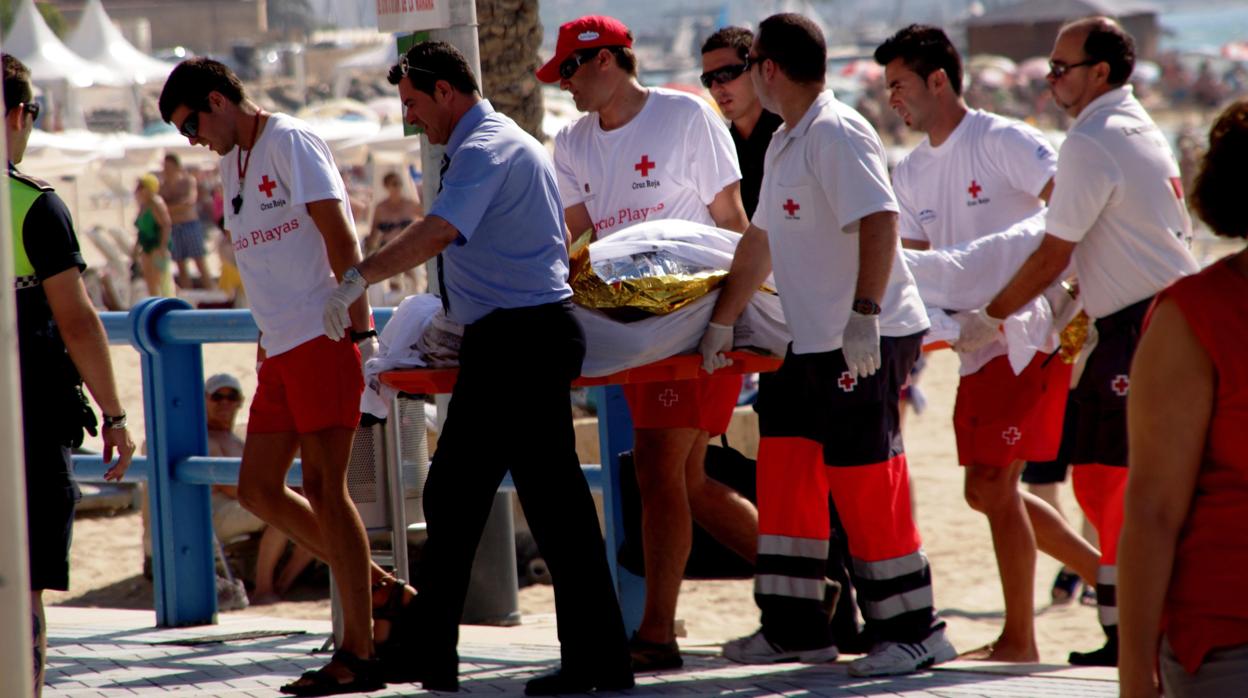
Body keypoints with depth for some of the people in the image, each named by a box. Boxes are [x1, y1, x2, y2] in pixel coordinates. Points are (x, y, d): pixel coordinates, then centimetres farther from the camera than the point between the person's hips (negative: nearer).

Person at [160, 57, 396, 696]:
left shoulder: (291, 143, -9)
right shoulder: (233, 162, 18)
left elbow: (342, 241, -14)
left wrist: (358, 329, -18)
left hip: (324, 337, -9)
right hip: (280, 348, 9)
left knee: (323, 487, -8)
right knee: (257, 488, 6)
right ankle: (378, 589, 16)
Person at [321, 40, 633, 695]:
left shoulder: (486, 148, -13)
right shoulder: (498, 142, 20)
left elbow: (441, 230, -30)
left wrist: (357, 278, -33)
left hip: (519, 339, -11)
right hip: (501, 342, 11)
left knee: (551, 495, -6)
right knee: (453, 492, 11)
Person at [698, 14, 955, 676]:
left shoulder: (837, 134, -14)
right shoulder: (783, 145, 18)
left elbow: (879, 222, -24)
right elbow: (759, 241, 26)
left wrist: (863, 317, -31)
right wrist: (722, 321, 28)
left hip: (868, 340, -10)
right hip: (815, 342, 10)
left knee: (865, 480, -8)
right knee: (786, 469, 11)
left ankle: (913, 632, -1)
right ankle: (796, 627, 17)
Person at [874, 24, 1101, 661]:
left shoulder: (1001, 142, -11)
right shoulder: (910, 173, 13)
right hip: (975, 343, 9)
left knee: (994, 482, -9)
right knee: (985, 490, 11)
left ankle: (1020, 640, 1)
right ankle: (1103, 570, 24)